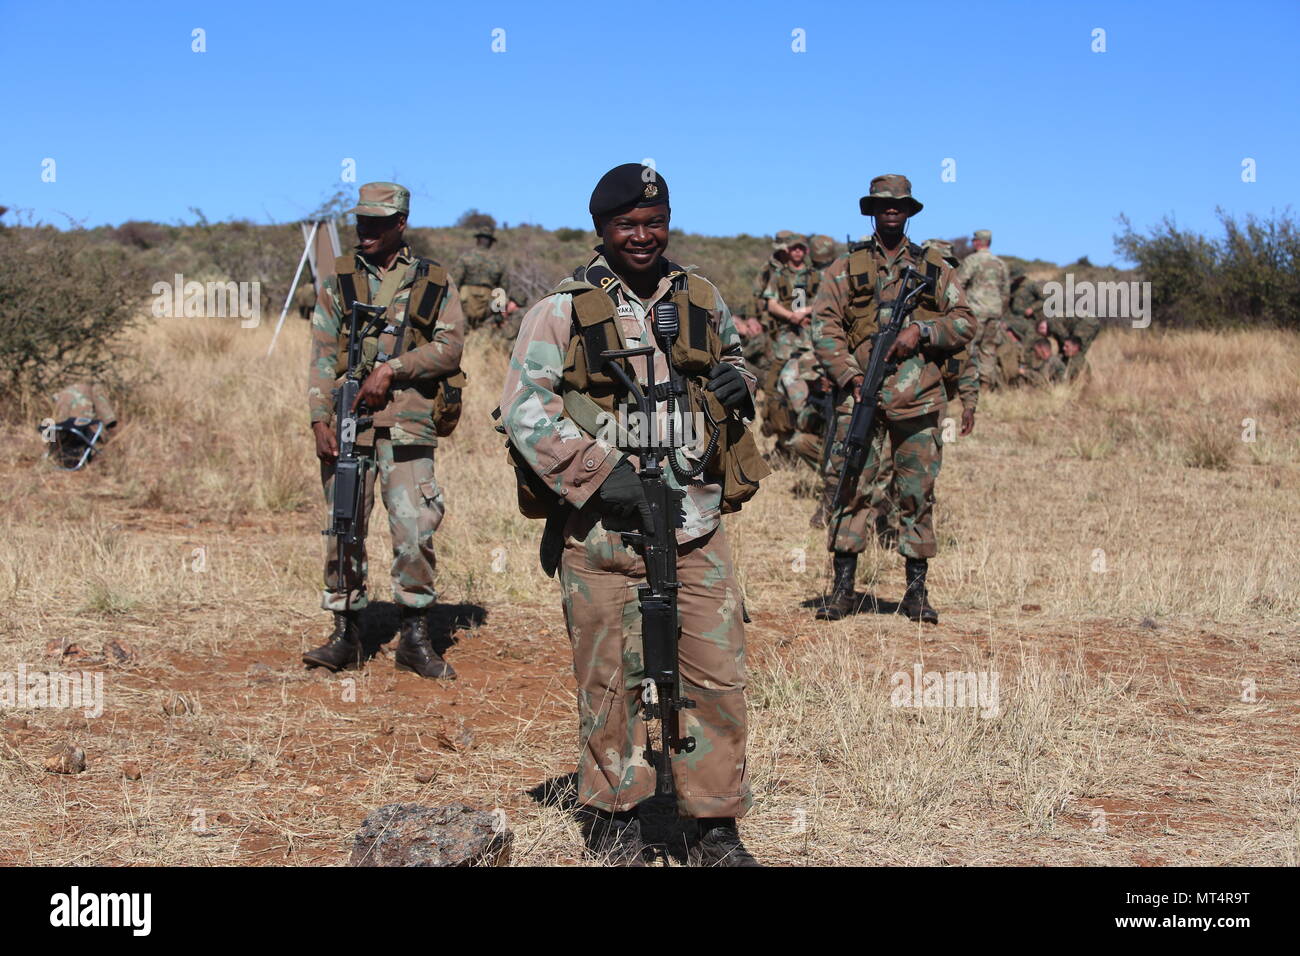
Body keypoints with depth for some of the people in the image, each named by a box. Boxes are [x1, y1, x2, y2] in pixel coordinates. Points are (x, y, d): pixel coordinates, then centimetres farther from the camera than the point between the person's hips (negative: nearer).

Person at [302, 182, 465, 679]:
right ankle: (345, 634, 13)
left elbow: (449, 346, -1)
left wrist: (391, 368, -12)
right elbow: (322, 354, 7)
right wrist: (320, 419, -3)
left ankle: (416, 638, 4)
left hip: (407, 425, -1)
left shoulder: (434, 282, 9)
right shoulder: (338, 279, 12)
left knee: (414, 528, -8)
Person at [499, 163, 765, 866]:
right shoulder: (562, 312, -3)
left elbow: (731, 355, 30)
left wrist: (736, 379, 4)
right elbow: (523, 408, -10)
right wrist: (601, 471, -18)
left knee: (717, 674, 2)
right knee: (611, 676, 5)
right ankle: (613, 814, 24)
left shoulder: (702, 300, 12)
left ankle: (715, 825, 16)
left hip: (696, 525, 3)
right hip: (604, 527, -3)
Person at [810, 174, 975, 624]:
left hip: (918, 400, 1)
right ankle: (843, 588, 0)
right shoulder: (845, 268, 11)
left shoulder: (935, 268, 14)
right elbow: (824, 327, 4)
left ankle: (917, 591, 9)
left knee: (917, 494, 2)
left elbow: (965, 323, 10)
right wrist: (850, 376, -10)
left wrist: (922, 330, -8)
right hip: (861, 396, -1)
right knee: (851, 487, -5)